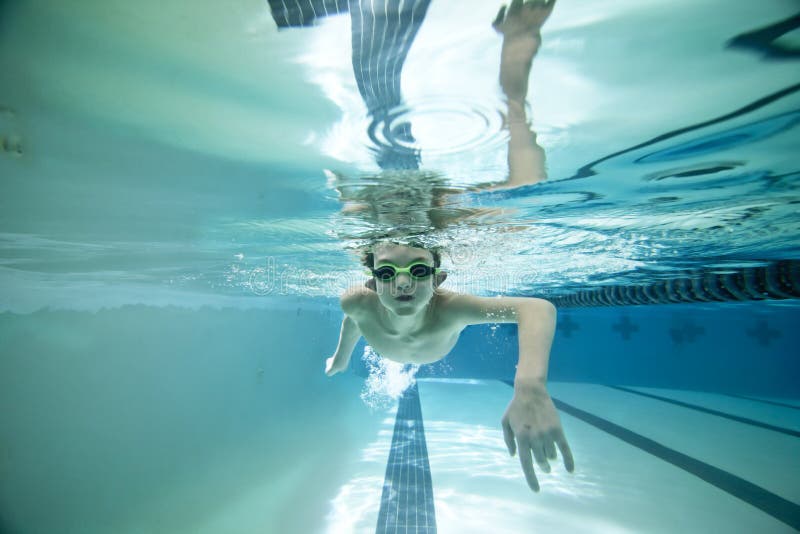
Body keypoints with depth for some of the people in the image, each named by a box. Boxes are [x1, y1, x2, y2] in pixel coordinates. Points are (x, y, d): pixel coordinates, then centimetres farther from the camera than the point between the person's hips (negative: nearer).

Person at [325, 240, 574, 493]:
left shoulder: (448, 307, -51)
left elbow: (540, 308, -63)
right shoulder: (358, 303, -44)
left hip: (443, 324, -1)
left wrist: (531, 388, -81)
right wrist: (341, 357, 0)